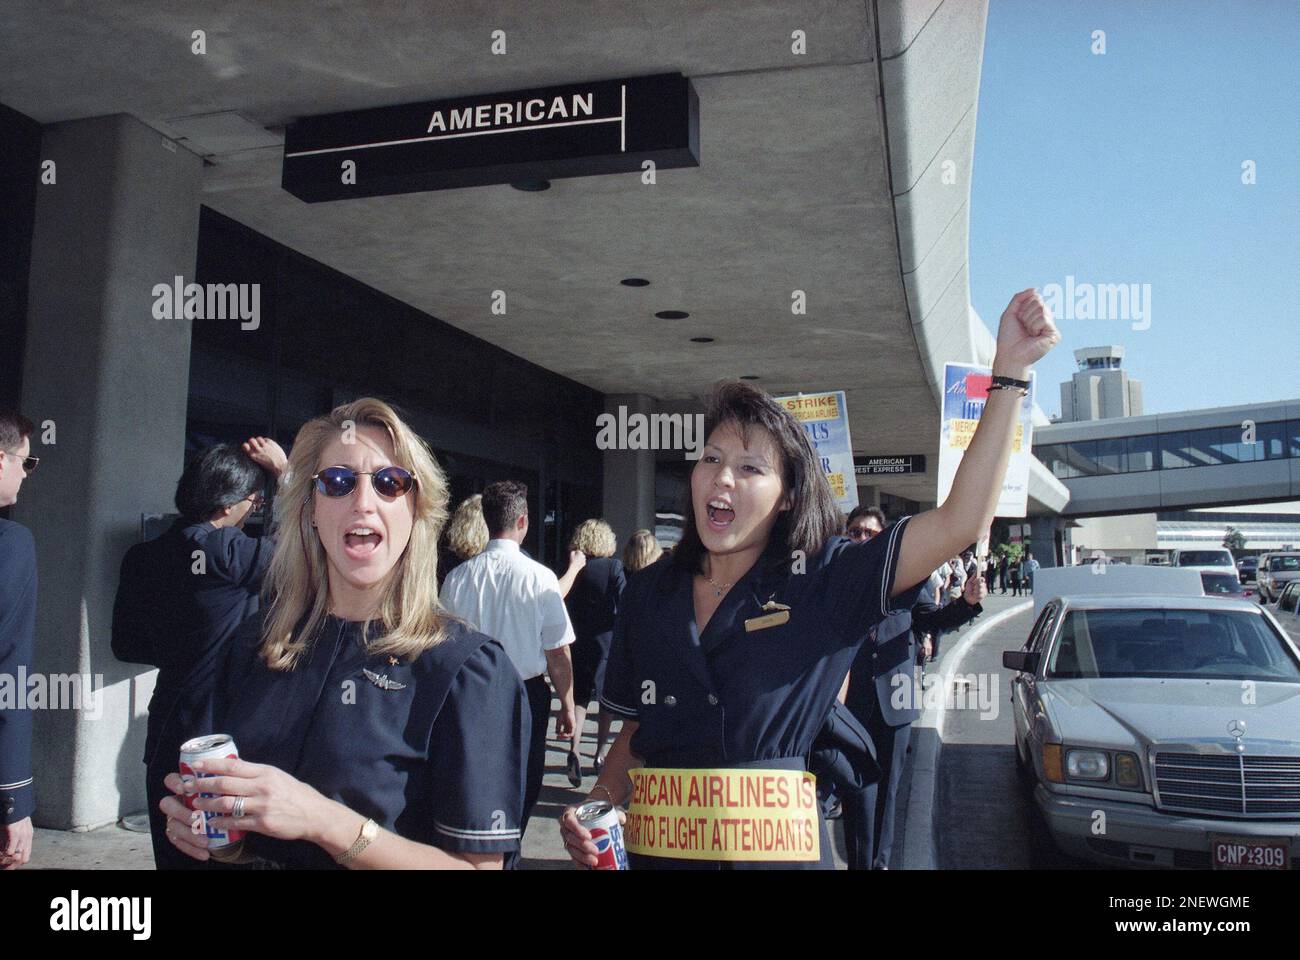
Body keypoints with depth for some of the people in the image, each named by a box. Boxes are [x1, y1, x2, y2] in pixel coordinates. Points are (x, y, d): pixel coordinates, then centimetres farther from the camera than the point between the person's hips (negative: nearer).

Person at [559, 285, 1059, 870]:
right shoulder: (649, 595, 2)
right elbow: (633, 738, 11)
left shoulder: (823, 583, -7)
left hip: (778, 848, -2)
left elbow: (961, 521, -15)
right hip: (654, 849, 3)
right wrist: (593, 810, -7)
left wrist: (1010, 368, -18)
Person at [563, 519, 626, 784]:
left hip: (577, 642, 2)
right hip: (606, 641, -1)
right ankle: (600, 755, 21)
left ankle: (575, 748, -16)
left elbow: (563, 606, 1)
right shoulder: (613, 567, -9)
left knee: (579, 697, 5)